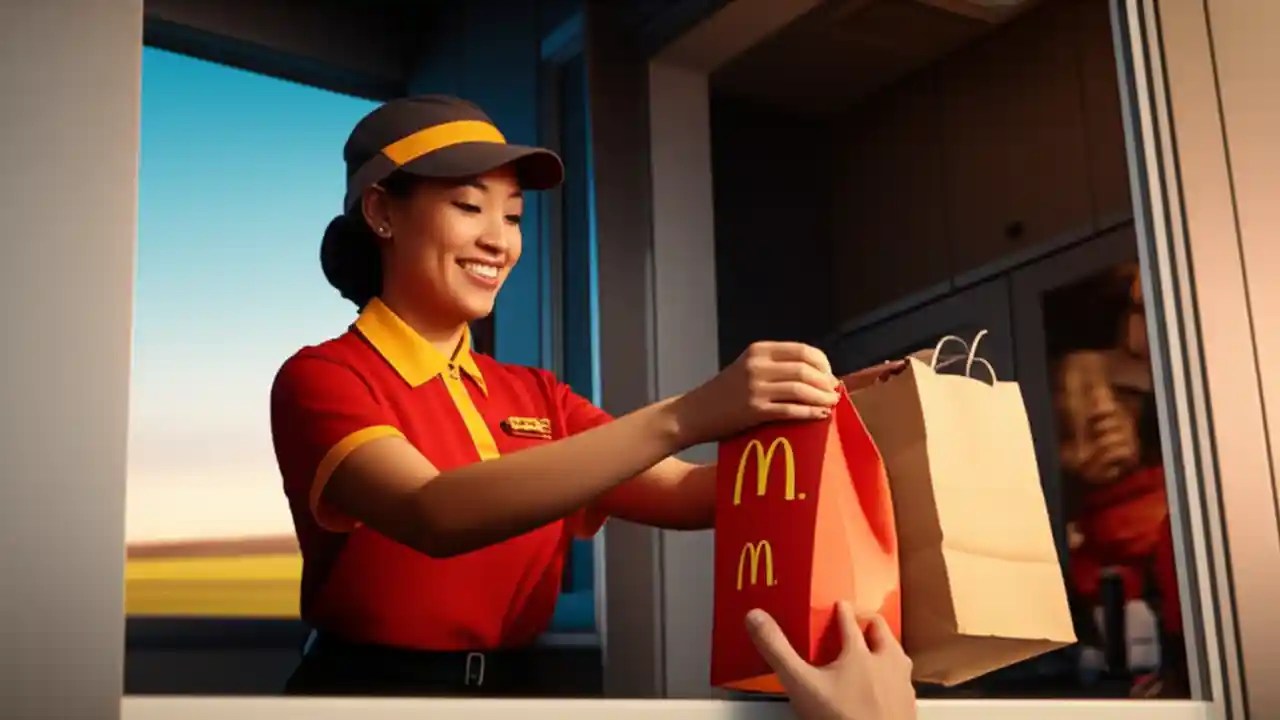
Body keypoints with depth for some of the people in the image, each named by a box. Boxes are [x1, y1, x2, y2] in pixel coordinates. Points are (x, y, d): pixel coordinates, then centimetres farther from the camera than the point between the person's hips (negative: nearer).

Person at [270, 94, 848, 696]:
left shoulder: (535, 396, 11)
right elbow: (434, 514, -23)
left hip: (518, 685, 4)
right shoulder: (319, 378, -5)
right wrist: (678, 419, -28)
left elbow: (687, 495, -1)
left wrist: (818, 420, -18)